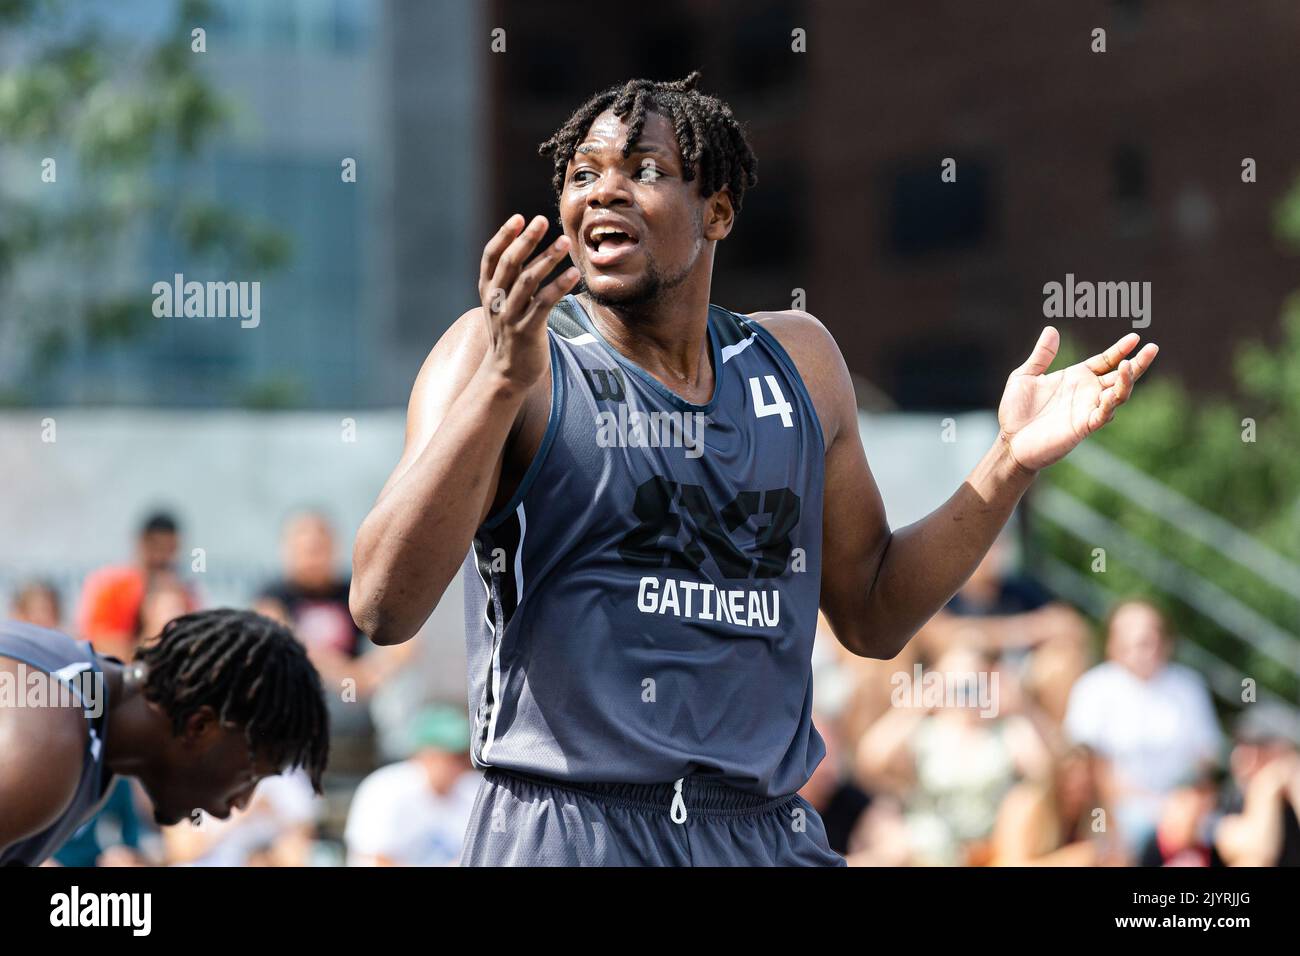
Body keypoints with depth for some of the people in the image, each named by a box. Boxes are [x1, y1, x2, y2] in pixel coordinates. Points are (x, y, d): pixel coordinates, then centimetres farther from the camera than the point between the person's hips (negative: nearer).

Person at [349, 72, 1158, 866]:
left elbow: (872, 615, 18)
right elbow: (384, 607, -14)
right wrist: (502, 382, -22)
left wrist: (1011, 464, 7)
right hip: (565, 835, -4)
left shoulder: (799, 362, 11)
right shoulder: (503, 353, -3)